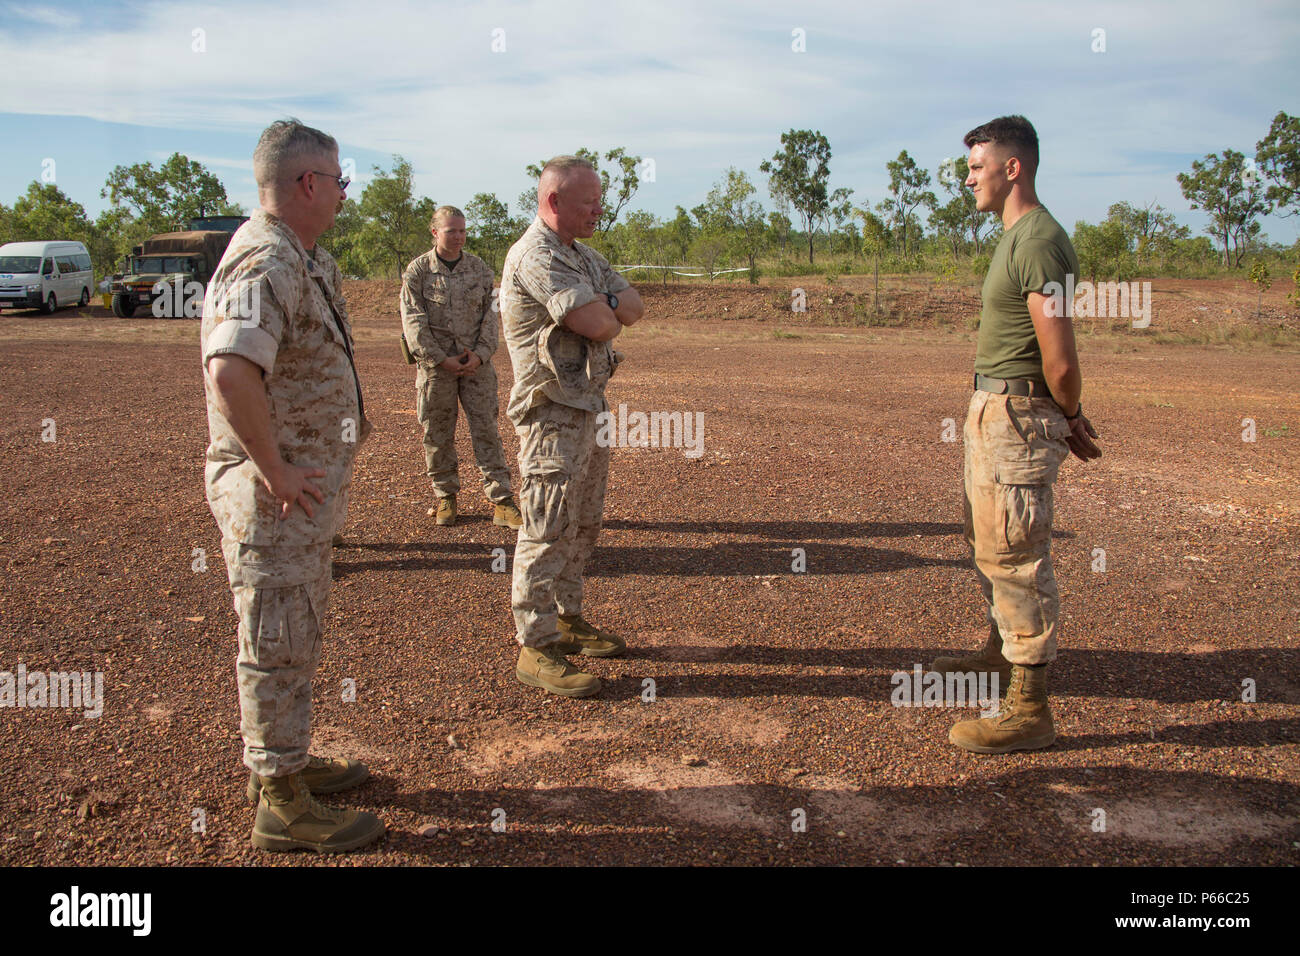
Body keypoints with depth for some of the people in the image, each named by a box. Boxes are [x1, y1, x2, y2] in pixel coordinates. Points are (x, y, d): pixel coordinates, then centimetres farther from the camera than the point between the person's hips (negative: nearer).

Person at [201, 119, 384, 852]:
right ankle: (282, 804, 15)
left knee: (301, 632, 22)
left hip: (309, 487, 10)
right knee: (279, 645, 1)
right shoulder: (263, 265, -21)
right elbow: (230, 375, -37)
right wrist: (276, 472, -27)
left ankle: (286, 759, 39)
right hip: (276, 495, -10)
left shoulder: (305, 261, 12)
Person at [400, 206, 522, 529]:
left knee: (487, 430, -1)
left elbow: (490, 316, 6)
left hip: (476, 364, 1)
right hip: (435, 365, -1)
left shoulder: (480, 268, 8)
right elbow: (414, 323, -4)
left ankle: (501, 502, 1)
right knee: (438, 434, 6)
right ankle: (446, 498, 21)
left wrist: (481, 355, -8)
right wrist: (441, 360, -12)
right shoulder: (417, 271, 1)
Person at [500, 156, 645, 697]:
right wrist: (611, 313, -3)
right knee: (548, 533, -5)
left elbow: (632, 307, 5)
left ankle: (567, 619, 31)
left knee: (582, 525, 17)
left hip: (590, 405, 10)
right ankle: (535, 649, 2)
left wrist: (602, 304, -14)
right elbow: (600, 324, -24)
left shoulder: (582, 255, 15)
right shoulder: (536, 257, -17)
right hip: (554, 414, -10)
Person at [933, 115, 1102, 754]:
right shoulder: (1015, 236, 13)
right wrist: (1070, 416, 10)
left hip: (1018, 414, -11)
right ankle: (1001, 650, 44)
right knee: (986, 540, 24)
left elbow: (1059, 362, -22)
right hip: (992, 408, 11)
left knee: (1014, 554, -7)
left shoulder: (1038, 242, -20)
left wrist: (1068, 421, -6)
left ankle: (1029, 710, 2)